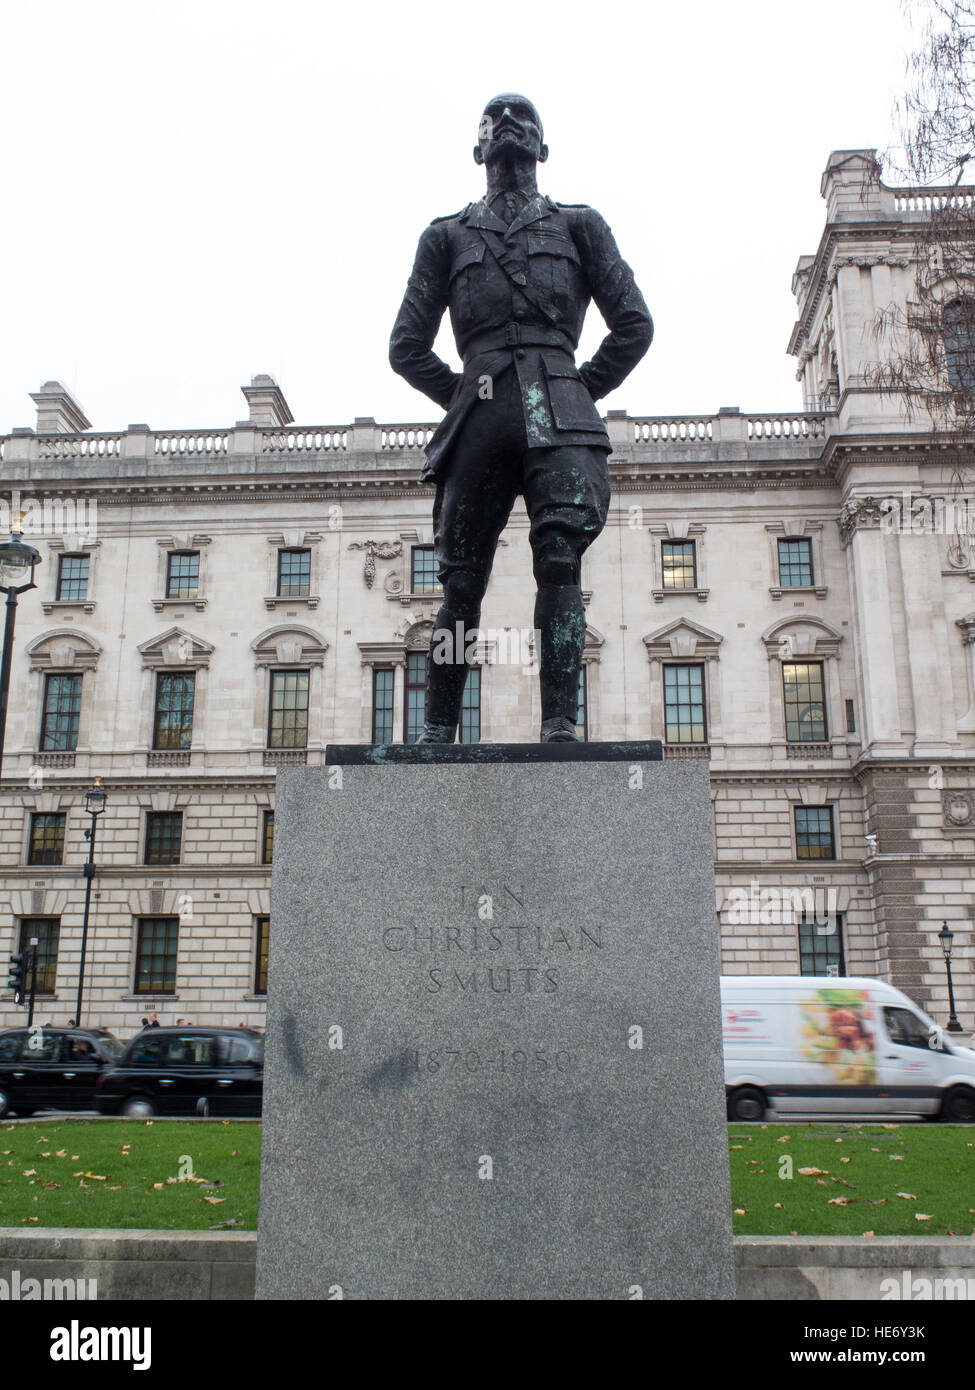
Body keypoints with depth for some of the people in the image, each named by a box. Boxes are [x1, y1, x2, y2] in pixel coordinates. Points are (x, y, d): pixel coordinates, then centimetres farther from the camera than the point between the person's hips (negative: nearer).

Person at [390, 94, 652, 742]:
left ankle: (561, 725, -18)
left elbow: (635, 326, 16)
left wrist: (583, 391, 8)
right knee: (463, 580, 0)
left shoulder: (579, 225, 20)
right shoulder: (447, 236, 22)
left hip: (559, 419, -1)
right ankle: (437, 733, 8)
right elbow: (408, 347, 19)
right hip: (479, 418, 1)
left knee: (561, 561, -16)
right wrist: (462, 395, 10)